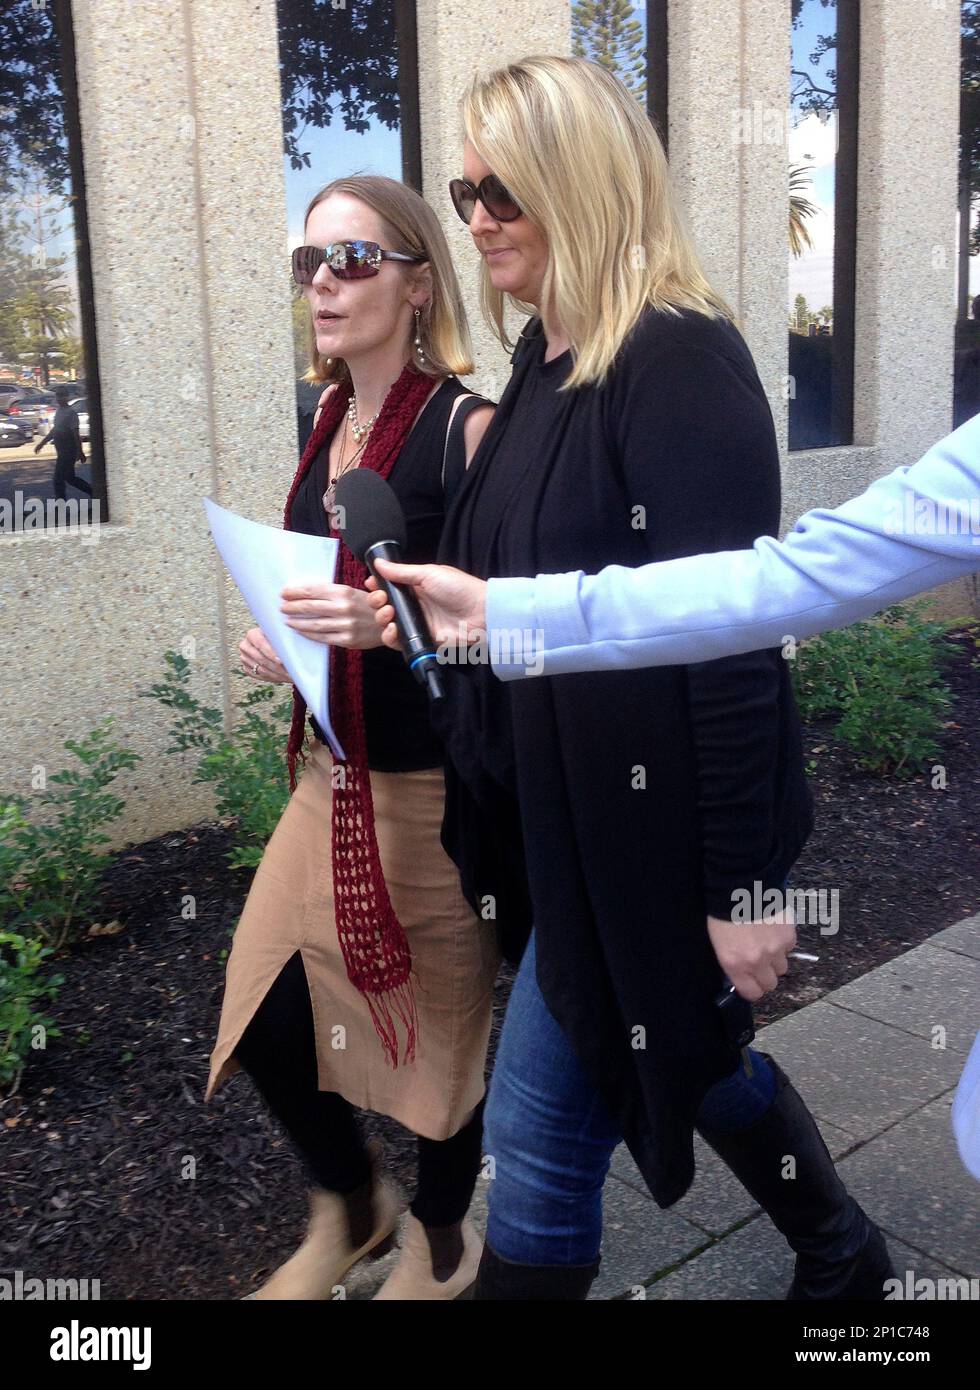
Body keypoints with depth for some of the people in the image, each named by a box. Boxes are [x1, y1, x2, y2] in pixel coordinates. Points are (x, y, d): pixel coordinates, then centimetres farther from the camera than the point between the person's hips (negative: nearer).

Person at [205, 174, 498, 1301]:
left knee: (439, 1026, 11)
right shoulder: (330, 424, 8)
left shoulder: (465, 428, -14)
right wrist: (276, 642, 2)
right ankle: (349, 1206, 39)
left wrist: (393, 622, -31)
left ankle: (441, 1246, 39)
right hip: (334, 775, 7)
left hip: (437, 787, -6)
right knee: (263, 1022, 9)